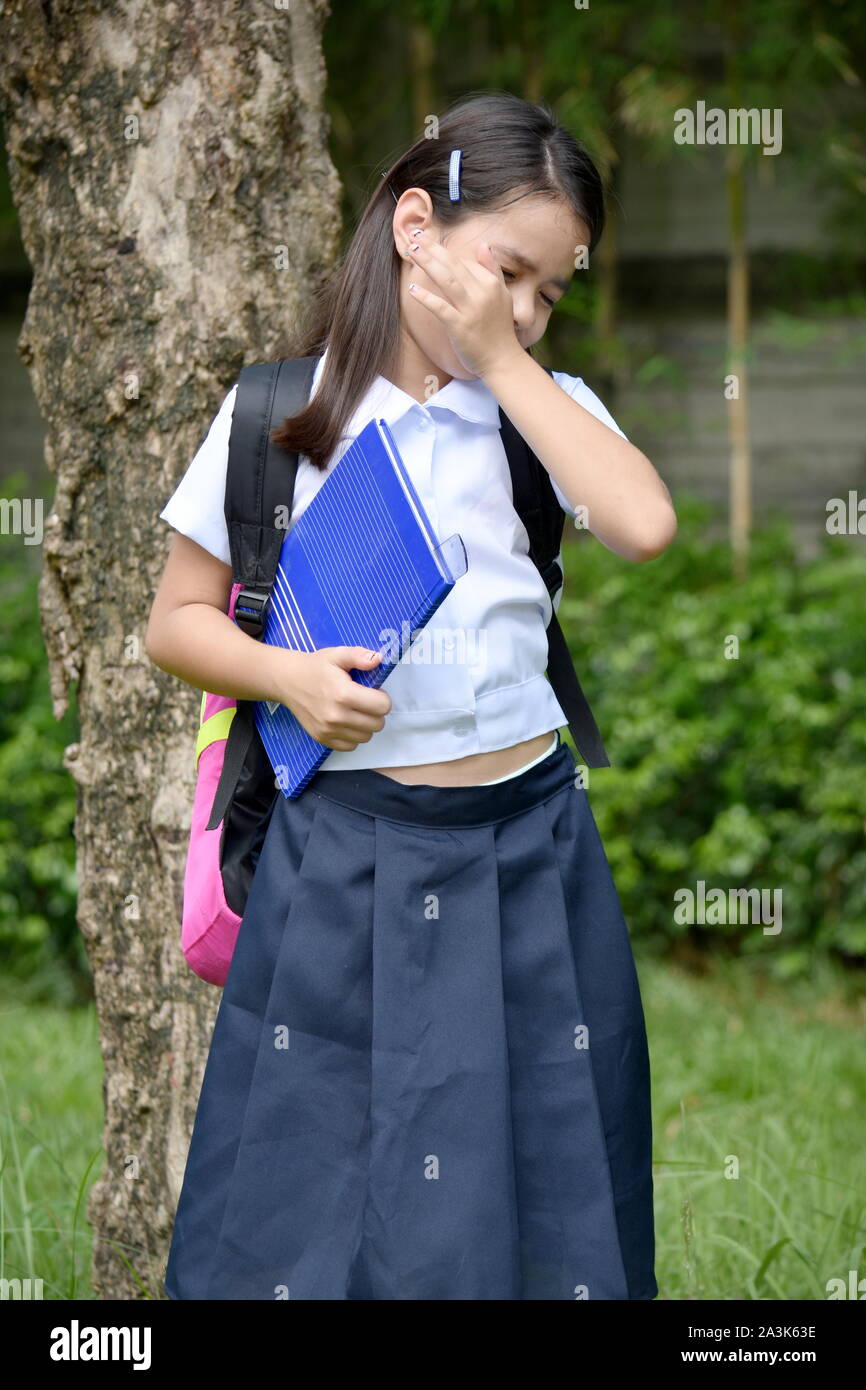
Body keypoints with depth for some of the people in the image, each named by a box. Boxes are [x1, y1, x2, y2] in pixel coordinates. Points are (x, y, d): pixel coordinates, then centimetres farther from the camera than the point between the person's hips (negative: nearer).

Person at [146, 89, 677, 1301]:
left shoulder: (546, 406, 7)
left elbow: (646, 526, -13)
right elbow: (177, 620, 7)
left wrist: (503, 358, -9)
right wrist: (288, 675, -13)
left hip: (528, 840, 2)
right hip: (346, 850, -1)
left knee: (529, 1193, 5)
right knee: (309, 1207, 2)